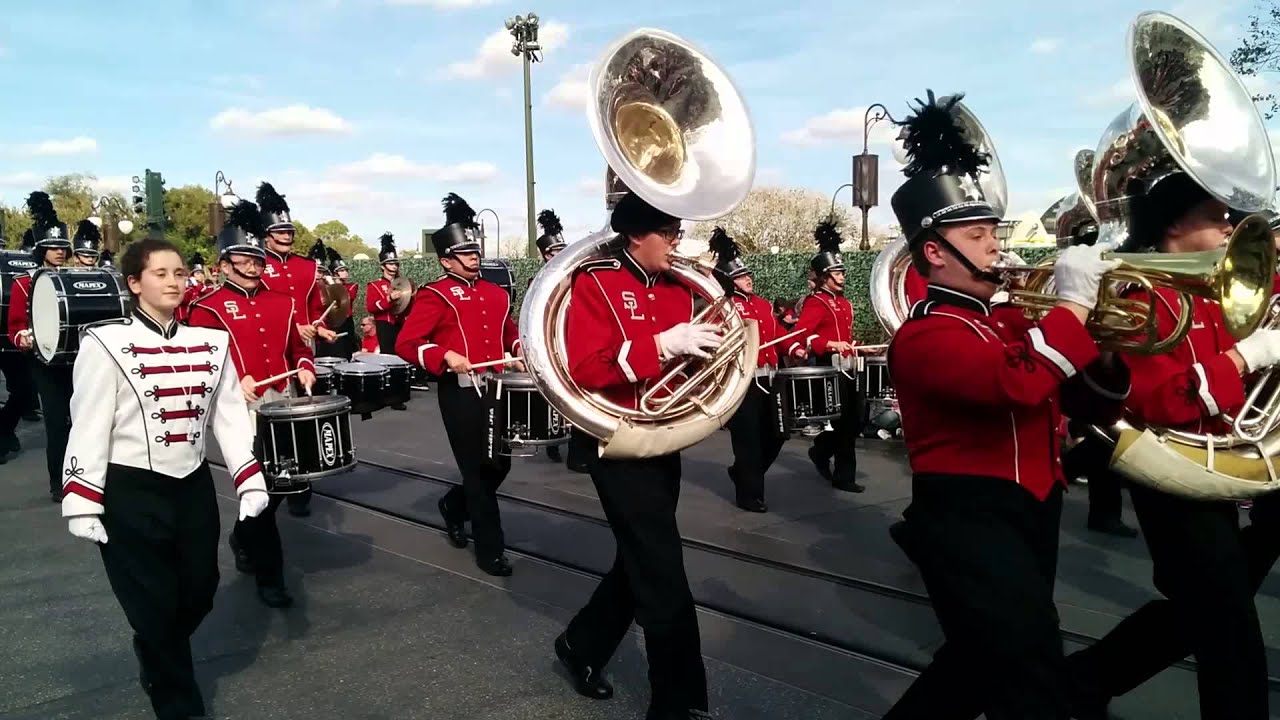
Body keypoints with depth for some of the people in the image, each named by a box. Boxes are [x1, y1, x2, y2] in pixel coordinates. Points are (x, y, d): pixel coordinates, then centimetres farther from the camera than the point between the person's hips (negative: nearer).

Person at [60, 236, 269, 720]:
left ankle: (156, 661, 46)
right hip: (130, 492, -5)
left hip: (193, 485, 5)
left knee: (199, 593, 14)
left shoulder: (209, 342, 4)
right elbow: (88, 427, -10)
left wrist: (250, 481, 0)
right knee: (154, 604, 4)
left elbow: (230, 417, 5)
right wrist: (82, 504, -12)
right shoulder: (105, 344, -10)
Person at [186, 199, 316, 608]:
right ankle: (270, 577, 7)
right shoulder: (208, 309, -3)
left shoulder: (282, 303, 12)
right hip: (240, 409, -5)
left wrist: (304, 368, 0)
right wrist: (234, 381, -24)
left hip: (283, 404, 5)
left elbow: (299, 346, 21)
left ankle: (244, 538, 41)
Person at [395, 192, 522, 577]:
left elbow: (510, 332, 26)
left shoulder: (496, 293, 13)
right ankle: (490, 549, 11)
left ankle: (454, 506, 40)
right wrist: (446, 355, -24)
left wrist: (519, 350, 4)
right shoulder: (435, 295, -6)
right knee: (478, 470, -1)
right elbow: (405, 343, -11)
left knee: (500, 464, 13)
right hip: (461, 393, -6)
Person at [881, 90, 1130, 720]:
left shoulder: (1010, 323, 12)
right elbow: (1016, 385, -33)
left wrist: (1101, 346, -4)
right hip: (969, 522, -9)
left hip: (1030, 514, 9)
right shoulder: (925, 335, -14)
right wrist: (1073, 303, -22)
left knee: (986, 665, 24)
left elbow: (1091, 408, 15)